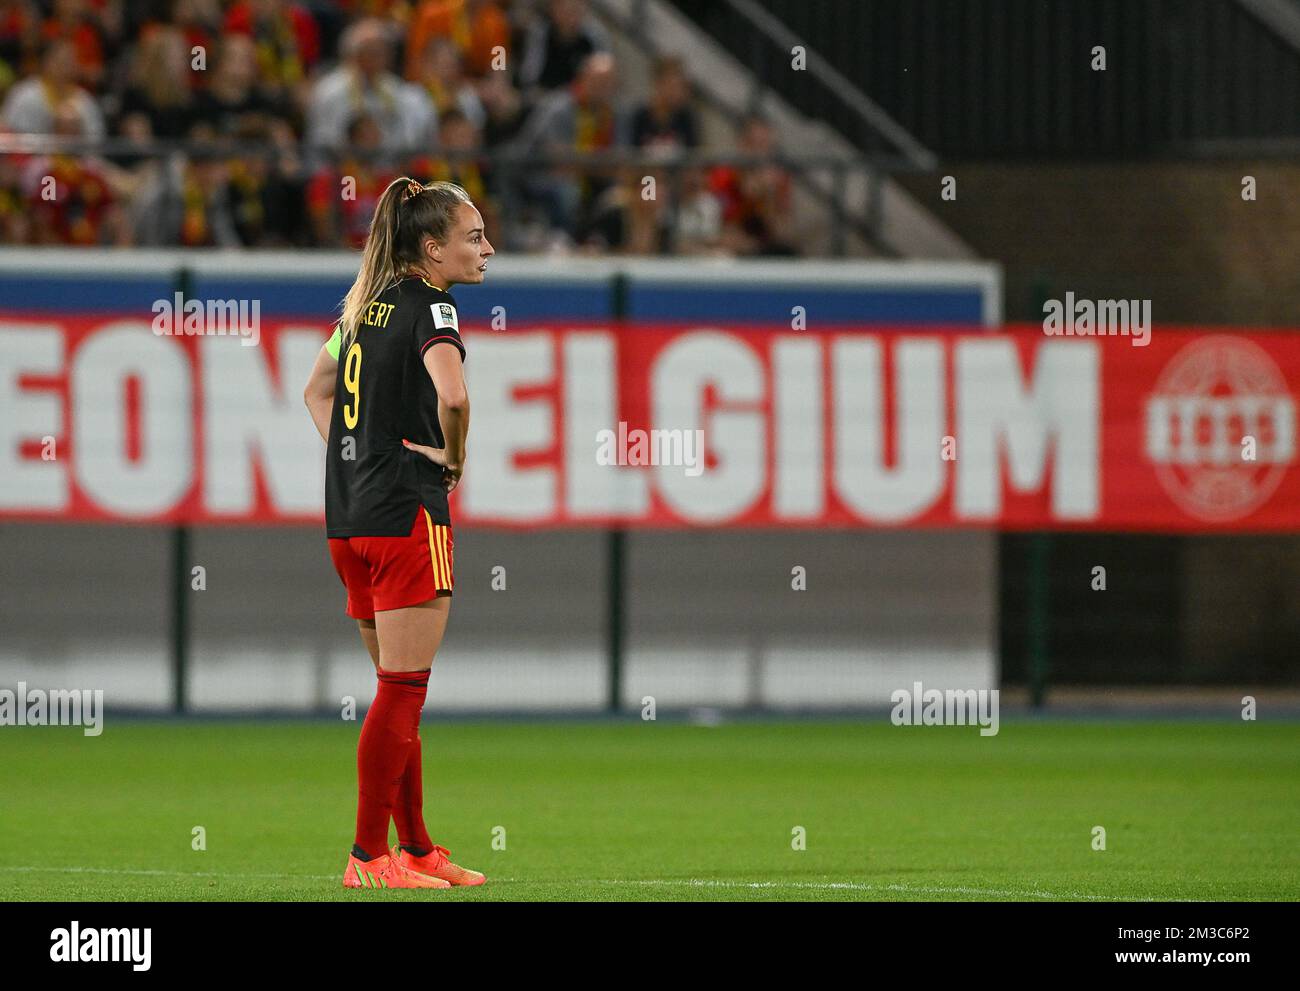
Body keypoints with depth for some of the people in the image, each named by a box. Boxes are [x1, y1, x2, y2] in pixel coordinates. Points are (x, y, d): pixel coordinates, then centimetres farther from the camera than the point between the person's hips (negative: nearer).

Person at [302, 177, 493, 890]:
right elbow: (452, 396, -30)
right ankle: (369, 855, -4)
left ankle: (416, 847, 19)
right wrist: (453, 459, -12)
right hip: (408, 512, -8)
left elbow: (318, 390, 27)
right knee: (402, 691, -4)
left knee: (397, 689, 14)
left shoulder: (367, 304, 14)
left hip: (349, 513, 9)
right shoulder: (430, 306, -11)